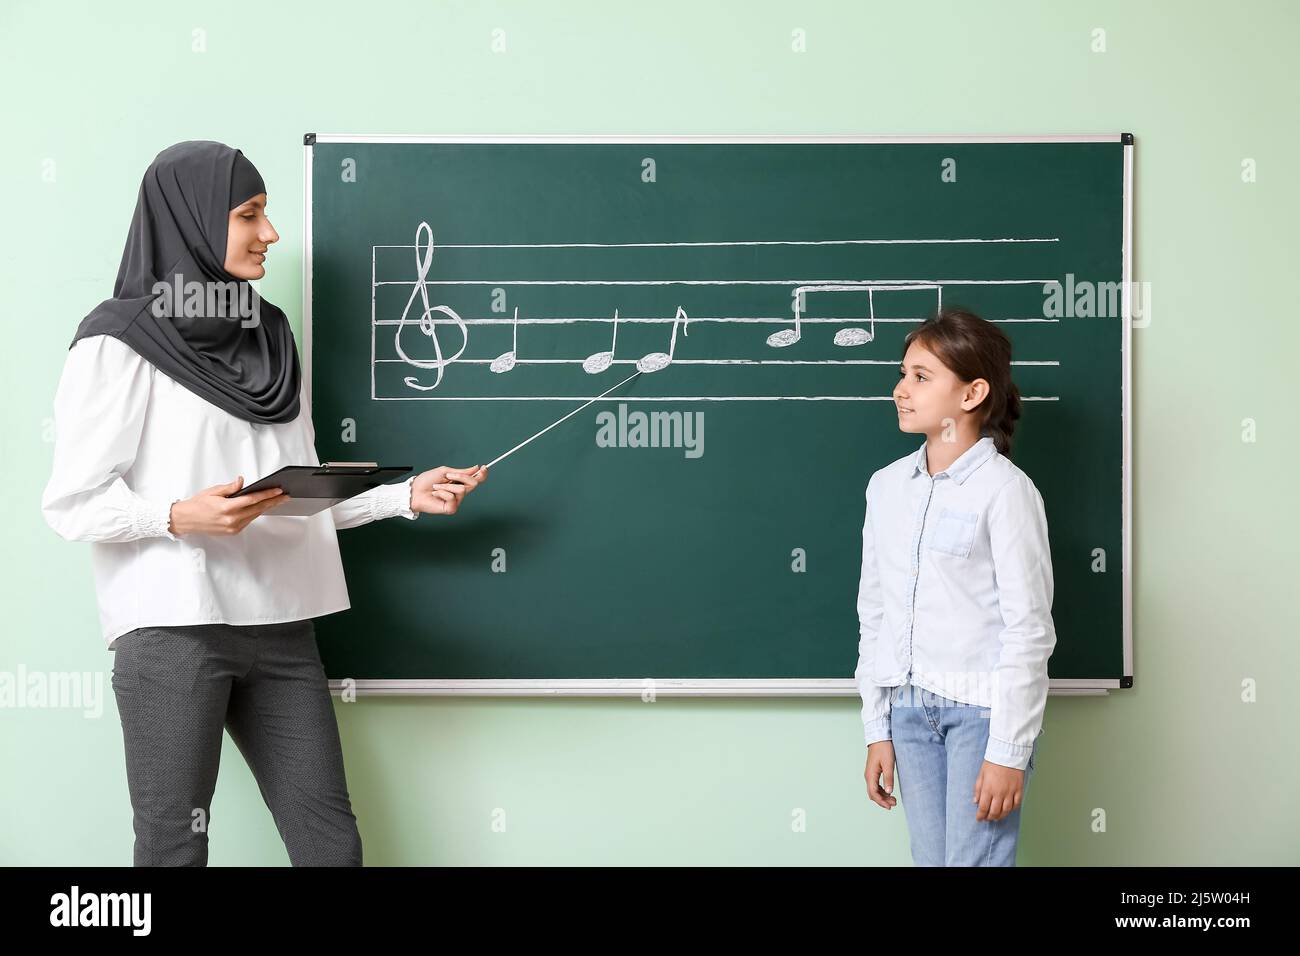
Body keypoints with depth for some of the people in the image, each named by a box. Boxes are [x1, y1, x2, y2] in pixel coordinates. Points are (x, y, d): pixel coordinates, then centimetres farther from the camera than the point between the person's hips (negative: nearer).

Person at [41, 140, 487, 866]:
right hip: (175, 628, -5)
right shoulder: (119, 343, -4)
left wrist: (405, 496, 8)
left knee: (330, 840, 5)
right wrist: (180, 515, -22)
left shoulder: (269, 338, 15)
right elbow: (71, 504, -7)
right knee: (177, 846, 1)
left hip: (280, 628, 6)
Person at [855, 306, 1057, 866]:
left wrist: (1009, 752, -12)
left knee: (976, 857, -4)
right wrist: (877, 732, 9)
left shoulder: (1005, 490, -10)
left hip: (982, 710, -5)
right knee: (929, 858, 10)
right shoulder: (886, 487, 7)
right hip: (910, 709, 5)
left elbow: (1029, 628, -11)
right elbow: (874, 615, 11)